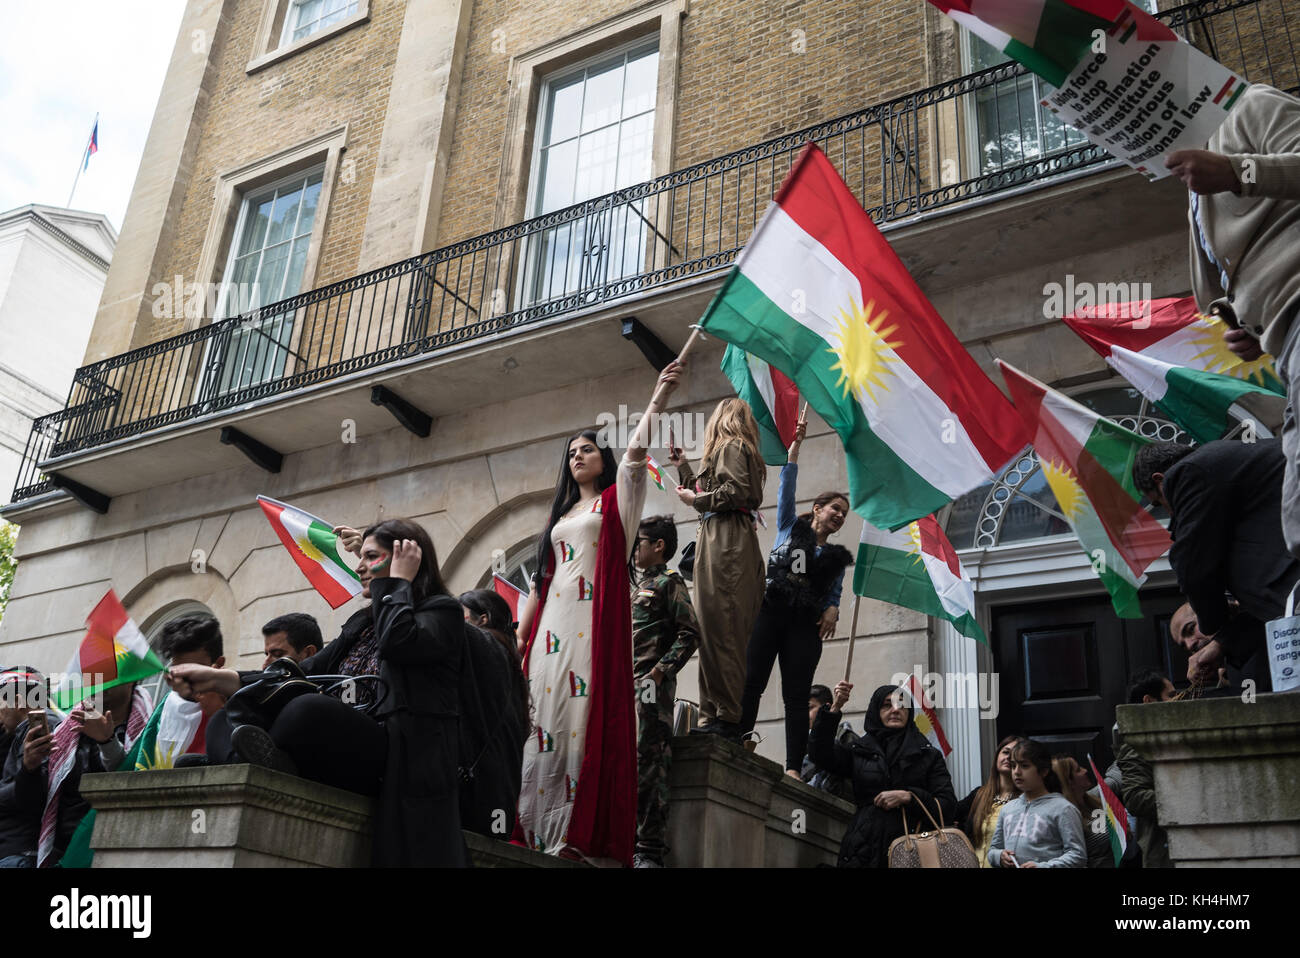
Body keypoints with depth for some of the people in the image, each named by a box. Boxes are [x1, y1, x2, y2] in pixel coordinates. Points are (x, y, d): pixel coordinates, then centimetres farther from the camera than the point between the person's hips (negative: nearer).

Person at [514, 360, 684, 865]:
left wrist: (657, 399, -21)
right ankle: (539, 834, -2)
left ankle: (581, 836, -18)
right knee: (545, 722, -2)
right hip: (552, 627, 6)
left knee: (587, 718, -15)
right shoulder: (560, 516, 26)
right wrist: (520, 637, 14)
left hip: (595, 621, -6)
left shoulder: (616, 501, 11)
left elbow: (634, 456, -9)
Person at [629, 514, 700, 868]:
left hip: (650, 686, -8)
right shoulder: (636, 588, 26)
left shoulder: (669, 582, 2)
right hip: (624, 686, 8)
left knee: (648, 764, -13)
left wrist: (658, 672, -16)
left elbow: (689, 634, -9)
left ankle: (650, 851, -14)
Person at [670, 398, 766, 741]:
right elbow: (707, 491, 25)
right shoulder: (739, 450, 26)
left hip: (724, 542, -10)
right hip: (733, 542, 10)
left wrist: (696, 499, -3)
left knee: (718, 627, -14)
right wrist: (683, 467, 33)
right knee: (730, 632, 4)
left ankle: (726, 716, -18)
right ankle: (720, 715, 4)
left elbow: (735, 491, -16)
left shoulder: (729, 446, -1)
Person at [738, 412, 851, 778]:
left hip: (806, 624, 2)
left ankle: (793, 767, -10)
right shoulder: (791, 528, 19)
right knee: (750, 682, -13)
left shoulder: (838, 558, 24)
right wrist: (795, 444, 8)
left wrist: (832, 609, -7)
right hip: (770, 612, -2)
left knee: (796, 695, -5)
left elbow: (834, 594, 17)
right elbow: (787, 486, 12)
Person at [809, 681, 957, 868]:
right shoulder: (859, 752, 15)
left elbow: (948, 807, 4)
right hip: (862, 851, 1)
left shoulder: (929, 756, 13)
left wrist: (907, 796, -10)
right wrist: (834, 709, -10)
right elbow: (822, 756, -4)